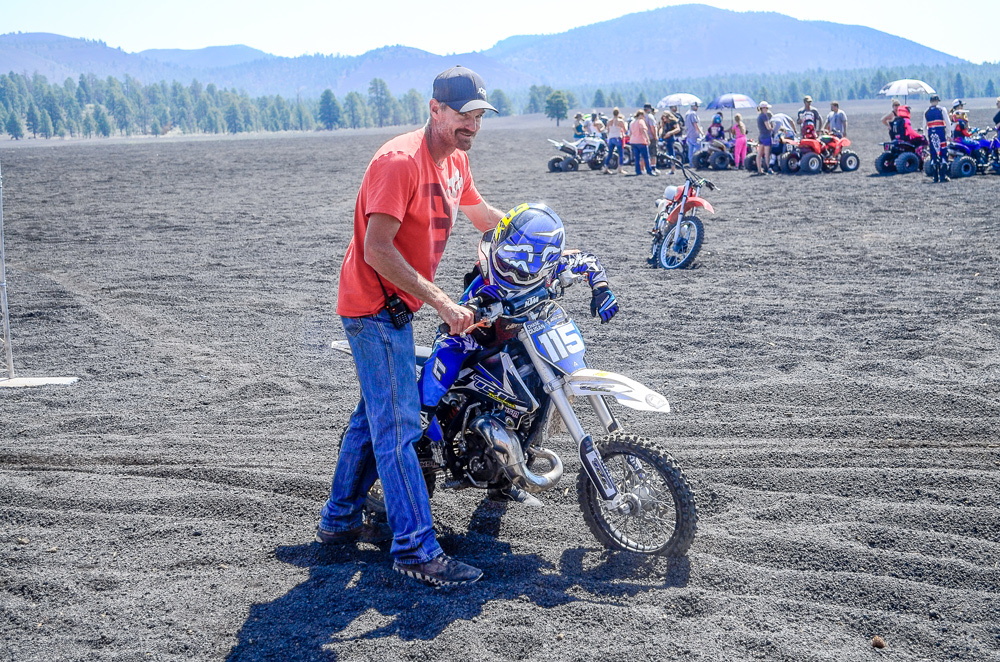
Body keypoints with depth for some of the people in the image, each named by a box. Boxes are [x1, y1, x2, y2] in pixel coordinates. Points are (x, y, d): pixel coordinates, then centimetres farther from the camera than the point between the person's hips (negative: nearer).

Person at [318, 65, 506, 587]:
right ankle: (416, 550, -8)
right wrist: (441, 303, -29)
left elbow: (477, 211, 29)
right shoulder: (400, 161, -23)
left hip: (395, 308, 10)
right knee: (398, 425, -10)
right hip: (375, 306, -10)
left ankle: (340, 520, 31)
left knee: (374, 414, 18)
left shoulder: (455, 161, 7)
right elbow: (377, 250, -28)